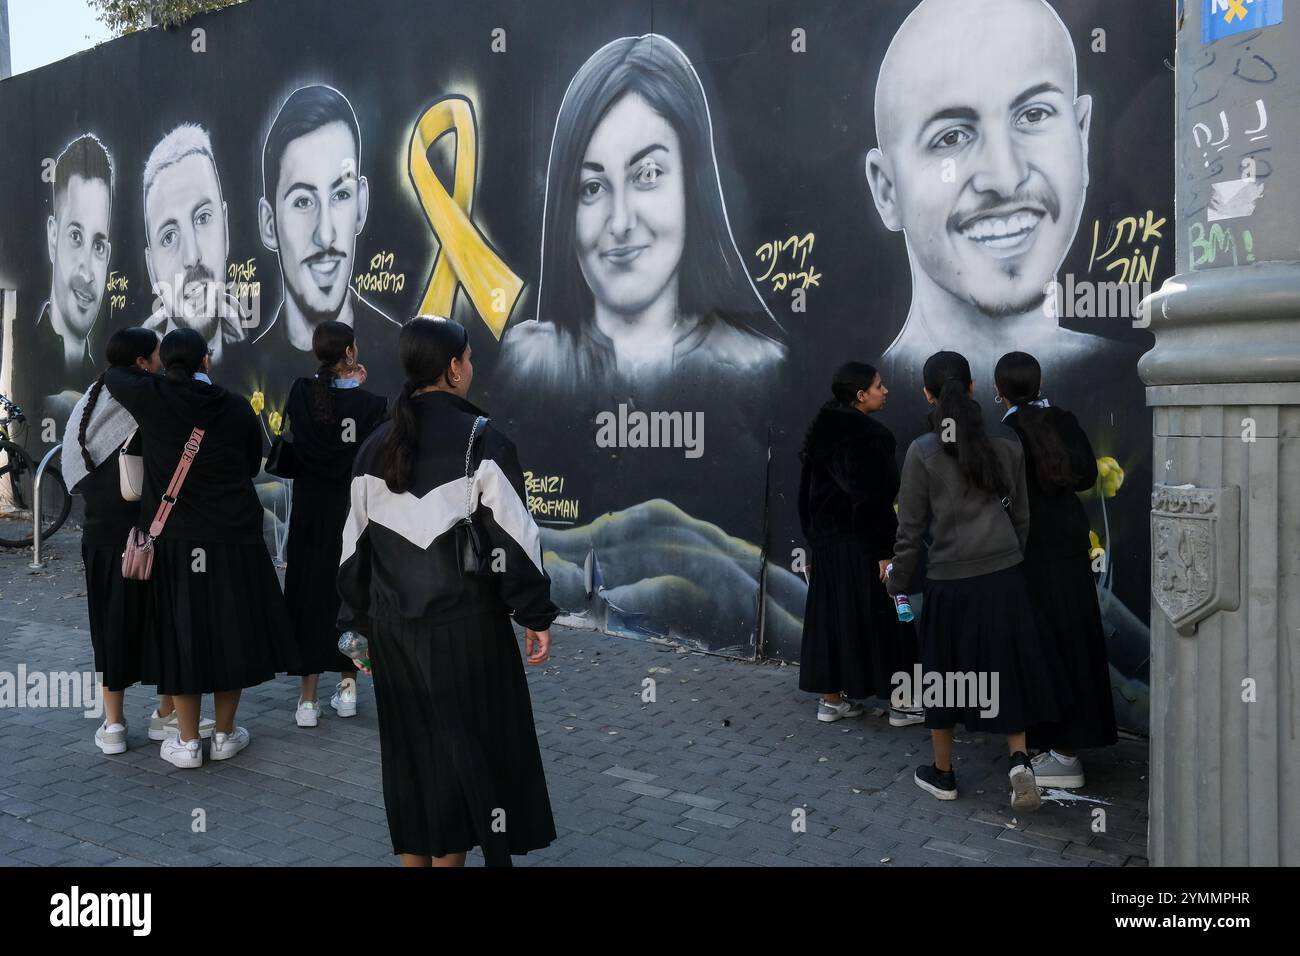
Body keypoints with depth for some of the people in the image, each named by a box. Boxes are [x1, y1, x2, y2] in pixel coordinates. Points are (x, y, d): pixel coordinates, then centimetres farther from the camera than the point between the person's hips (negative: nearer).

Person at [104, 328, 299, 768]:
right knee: (231, 631, 11)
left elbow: (112, 375, 13)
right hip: (234, 538, 1)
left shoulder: (152, 398, -8)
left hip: (174, 539, 0)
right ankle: (225, 735, 21)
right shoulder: (237, 407, -4)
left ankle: (187, 742, 16)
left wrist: (159, 374, 26)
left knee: (182, 635, 8)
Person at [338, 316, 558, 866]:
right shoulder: (482, 441, -12)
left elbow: (355, 543, 9)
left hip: (392, 624, 5)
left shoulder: (374, 447, 4)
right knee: (464, 744, 8)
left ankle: (413, 851, 25)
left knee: (408, 748, 15)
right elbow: (513, 536, -12)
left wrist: (361, 619, 18)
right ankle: (449, 851, 16)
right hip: (464, 621, -5)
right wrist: (536, 615, -4)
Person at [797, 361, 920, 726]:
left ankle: (831, 699, 19)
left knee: (832, 614, 12)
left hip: (826, 541, 8)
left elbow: (809, 490, 11)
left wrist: (814, 535, 17)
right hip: (860, 544, -8)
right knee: (880, 617, 2)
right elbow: (870, 498, -21)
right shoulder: (865, 435, -18)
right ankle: (900, 702, 13)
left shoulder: (824, 430, 7)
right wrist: (884, 551, -17)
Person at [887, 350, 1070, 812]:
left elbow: (911, 528, -7)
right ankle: (1019, 759, 1)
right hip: (1004, 575, 3)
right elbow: (1021, 517, 9)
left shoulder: (922, 451, -10)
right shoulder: (1006, 447, 1)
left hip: (950, 580, -3)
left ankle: (943, 773, 26)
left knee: (946, 674, 13)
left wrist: (897, 582, 4)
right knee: (1006, 669, 17)